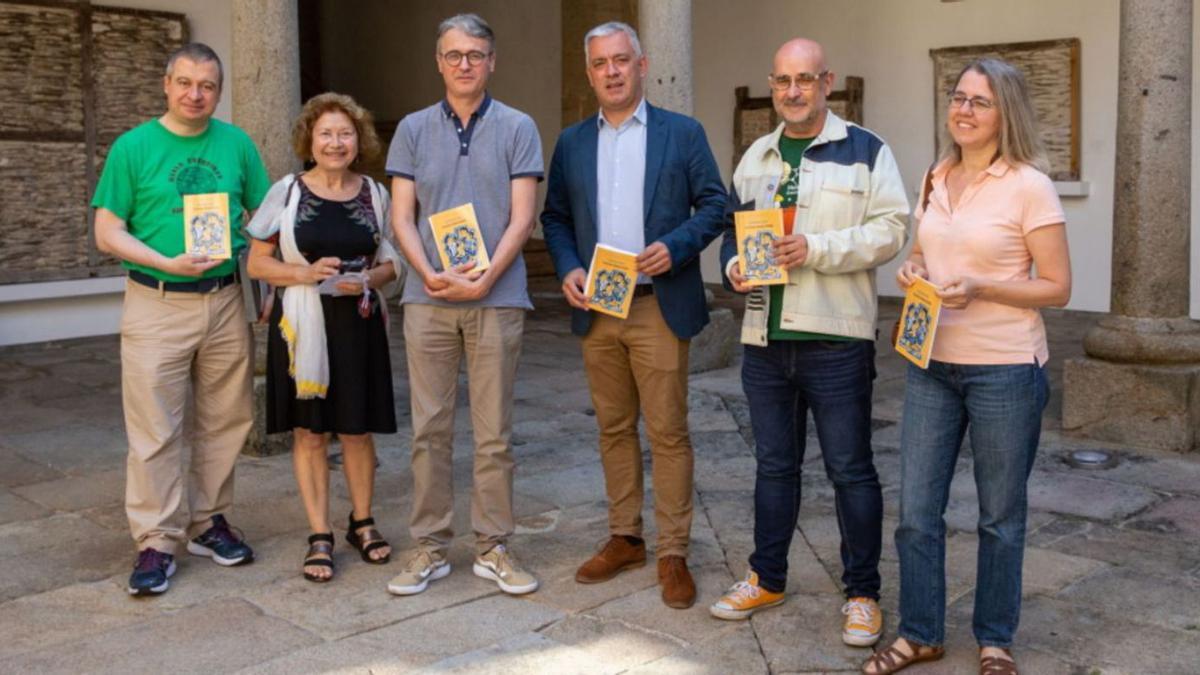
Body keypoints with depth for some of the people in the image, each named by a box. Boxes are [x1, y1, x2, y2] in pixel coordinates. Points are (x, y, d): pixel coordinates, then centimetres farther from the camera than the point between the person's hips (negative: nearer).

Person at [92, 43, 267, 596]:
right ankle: (156, 541, 7)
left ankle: (209, 521, 25)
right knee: (155, 429, -2)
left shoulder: (237, 144, 6)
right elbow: (108, 233, -2)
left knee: (223, 421, 10)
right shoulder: (133, 147, 0)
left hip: (225, 302, 3)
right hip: (156, 306, -3)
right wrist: (169, 263, -16)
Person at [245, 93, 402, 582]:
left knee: (358, 428, 8)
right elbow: (256, 263, 1)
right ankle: (320, 536, 16)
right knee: (308, 431, 4)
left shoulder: (374, 194, 6)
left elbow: (391, 263, 12)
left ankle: (362, 523, 27)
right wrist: (306, 273, -15)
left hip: (359, 324, 2)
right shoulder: (286, 192, -1)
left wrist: (367, 279, -10)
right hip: (303, 325, -1)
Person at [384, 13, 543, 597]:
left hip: (496, 299, -1)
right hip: (427, 300, 2)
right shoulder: (413, 129, 9)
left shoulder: (517, 128, 4)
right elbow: (402, 217, 4)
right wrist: (431, 275, -12)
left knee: (494, 432, 4)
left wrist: (485, 279, -14)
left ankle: (492, 547, 15)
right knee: (429, 428, 6)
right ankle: (429, 547, 16)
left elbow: (521, 218, -2)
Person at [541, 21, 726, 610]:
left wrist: (676, 246, -15)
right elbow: (554, 217, 13)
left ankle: (673, 554, 8)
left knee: (668, 433, -2)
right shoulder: (571, 142, 12)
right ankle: (624, 539, 24)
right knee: (613, 429, 11)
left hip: (659, 308, -3)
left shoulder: (682, 133, 2)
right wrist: (567, 269, -4)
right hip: (595, 309, 4)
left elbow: (714, 203, 1)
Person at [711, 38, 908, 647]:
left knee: (851, 470, 3)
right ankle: (767, 578, 29)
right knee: (773, 464, 15)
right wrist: (735, 267, -3)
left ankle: (862, 592, 17)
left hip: (836, 340, -5)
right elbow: (733, 229, 19)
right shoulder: (755, 158, 15)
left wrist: (816, 248, -20)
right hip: (765, 339, 5)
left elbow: (888, 230, -10)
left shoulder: (866, 151, -1)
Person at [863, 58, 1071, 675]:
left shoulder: (1029, 186, -9)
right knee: (916, 509, 7)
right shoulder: (935, 180, 8)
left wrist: (978, 289, -21)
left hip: (1005, 369, -5)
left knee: (1000, 516, 9)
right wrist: (911, 272, -2)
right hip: (931, 364, 5)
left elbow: (1057, 288, -8)